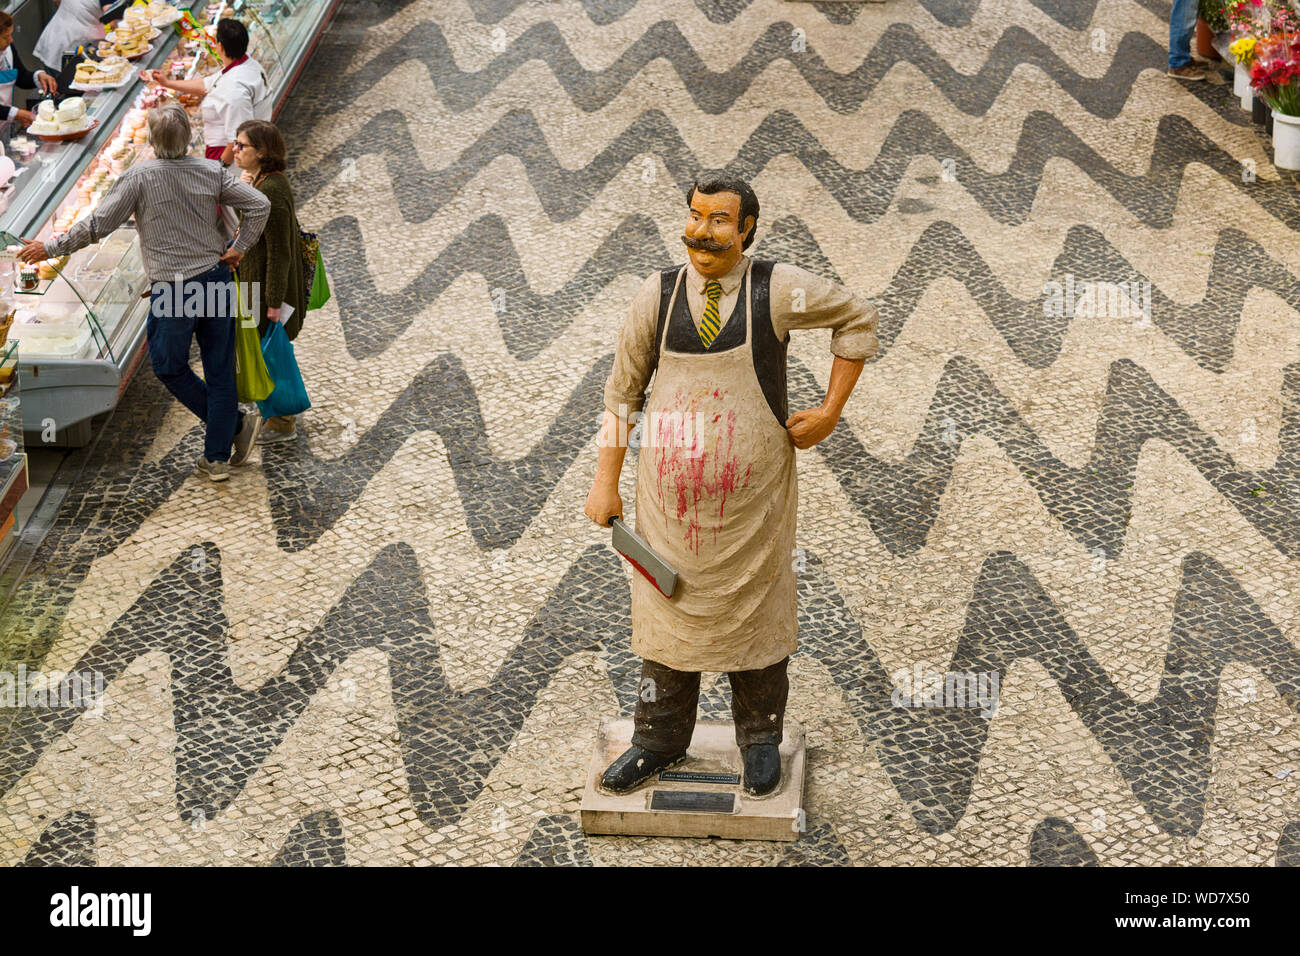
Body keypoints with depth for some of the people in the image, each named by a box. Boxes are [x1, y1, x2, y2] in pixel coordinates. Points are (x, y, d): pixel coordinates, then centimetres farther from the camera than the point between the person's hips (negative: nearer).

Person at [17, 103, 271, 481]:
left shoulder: (140, 177, -11)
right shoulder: (212, 172, -1)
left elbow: (97, 225, -11)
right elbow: (259, 204, -5)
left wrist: (51, 248, 0)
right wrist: (239, 248, 3)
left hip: (172, 289, -4)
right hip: (217, 280, 4)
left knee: (170, 367, 16)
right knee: (219, 371, 10)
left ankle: (237, 425, 15)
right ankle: (218, 457, 13)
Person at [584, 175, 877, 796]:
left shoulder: (778, 290, -8)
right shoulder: (658, 294, -2)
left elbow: (859, 318, 6)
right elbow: (622, 390, 5)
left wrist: (830, 412, 2)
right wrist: (606, 481, 3)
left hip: (751, 496, -2)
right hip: (668, 491, 2)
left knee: (754, 610, 9)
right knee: (666, 610, 10)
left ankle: (760, 740, 28)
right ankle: (659, 741, 26)